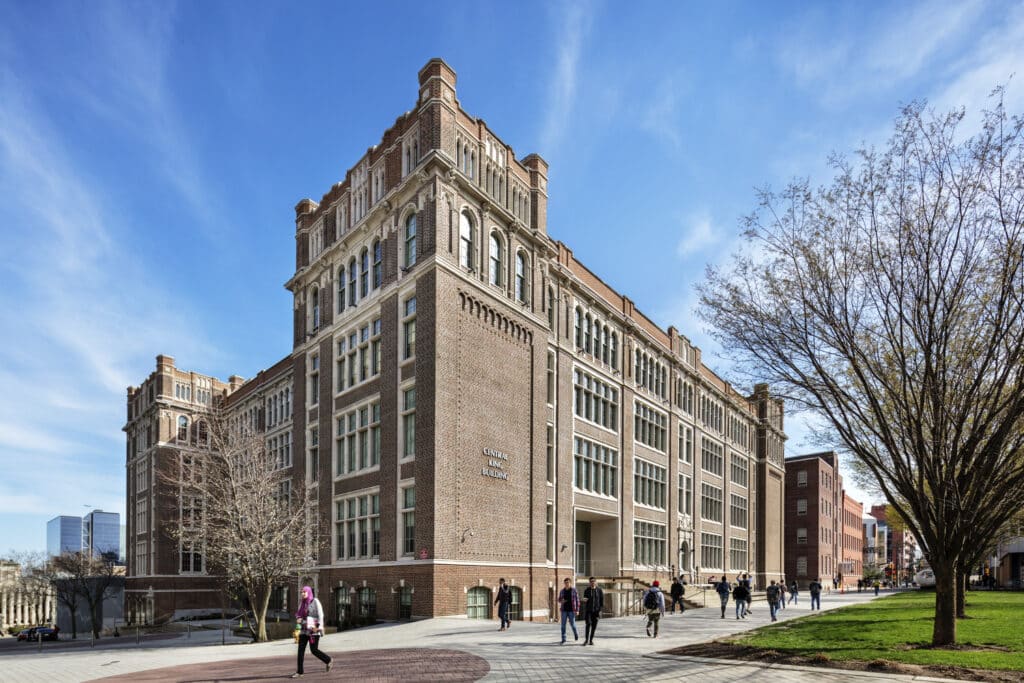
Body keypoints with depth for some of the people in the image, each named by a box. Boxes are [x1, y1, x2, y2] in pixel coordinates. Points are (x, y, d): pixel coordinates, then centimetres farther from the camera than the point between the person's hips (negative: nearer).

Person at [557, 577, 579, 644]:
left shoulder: (574, 590, -5)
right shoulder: (562, 591, 2)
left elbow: (577, 600, -3)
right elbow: (559, 600, 12)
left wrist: (577, 610, -9)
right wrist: (561, 601, -13)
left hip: (571, 610, -2)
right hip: (564, 610, 2)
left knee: (572, 624, 2)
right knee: (563, 625, -3)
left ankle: (576, 633, 35)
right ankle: (563, 640, 3)